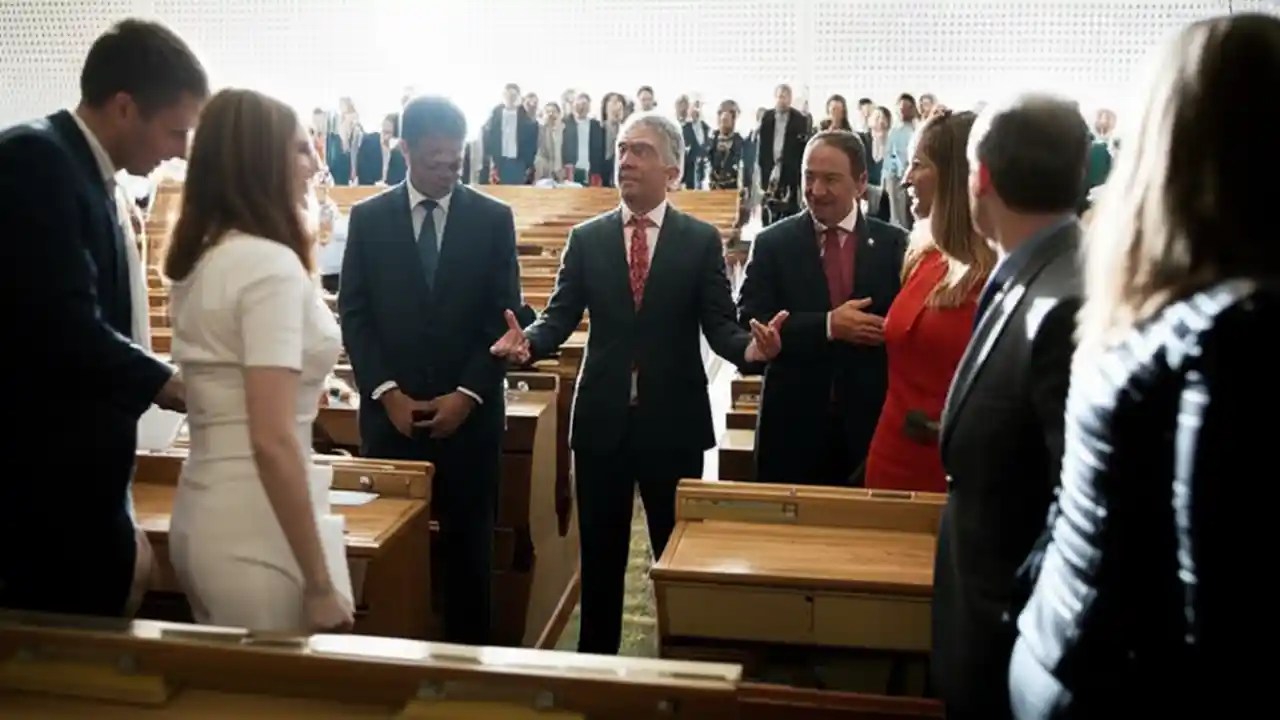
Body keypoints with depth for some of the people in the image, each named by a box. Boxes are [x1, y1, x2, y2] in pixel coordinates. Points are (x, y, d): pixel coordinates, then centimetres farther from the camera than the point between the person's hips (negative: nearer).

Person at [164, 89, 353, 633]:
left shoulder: (199, 258, 10)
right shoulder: (271, 264, -18)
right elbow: (273, 439, -23)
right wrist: (320, 583, -20)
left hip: (203, 517, 9)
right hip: (254, 530, -9)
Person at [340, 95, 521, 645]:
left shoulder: (493, 219, 3)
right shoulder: (368, 218, 5)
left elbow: (504, 318, 0)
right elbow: (354, 315, 2)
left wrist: (468, 394, -9)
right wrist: (387, 393, -9)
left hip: (469, 412, 0)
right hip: (390, 410, 0)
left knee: (468, 544, 7)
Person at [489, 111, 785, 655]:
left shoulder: (701, 240, -1)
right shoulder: (587, 238, 5)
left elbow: (718, 325, -6)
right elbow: (560, 317, -1)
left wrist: (750, 347, -28)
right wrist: (528, 341, -23)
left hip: (673, 421, -2)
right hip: (601, 419, 2)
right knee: (600, 553, 13)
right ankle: (595, 659, 27)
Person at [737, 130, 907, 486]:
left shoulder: (894, 244, 2)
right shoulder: (772, 243, 1)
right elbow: (751, 327, -9)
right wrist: (827, 325, -18)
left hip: (871, 423, 1)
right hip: (793, 424, 0)